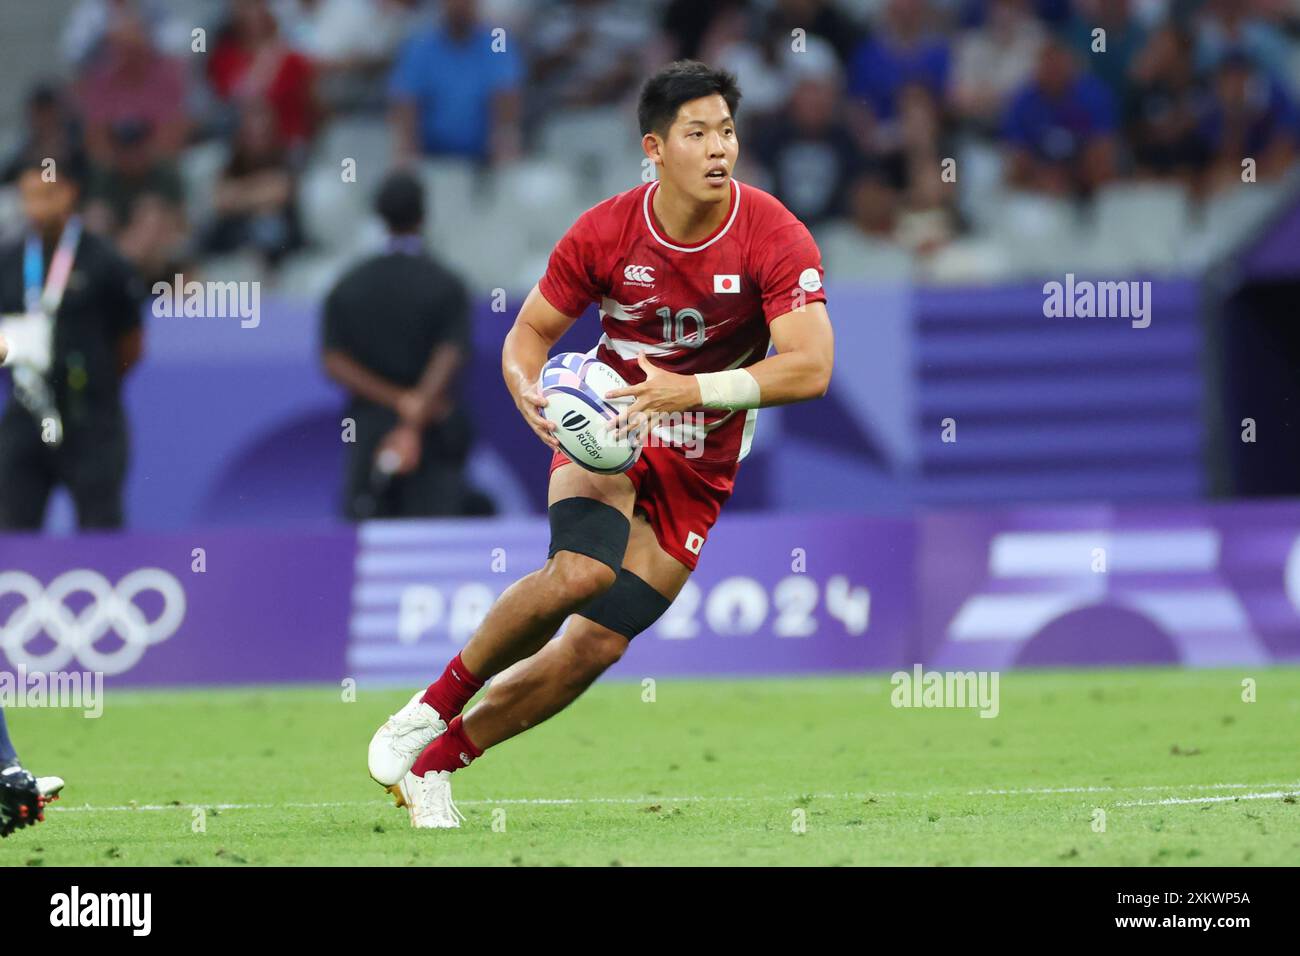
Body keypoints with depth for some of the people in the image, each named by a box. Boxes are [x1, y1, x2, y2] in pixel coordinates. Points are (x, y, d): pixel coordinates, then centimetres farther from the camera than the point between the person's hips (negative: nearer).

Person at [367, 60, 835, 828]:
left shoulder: (776, 238, -17)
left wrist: (690, 391, -37)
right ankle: (434, 704, -11)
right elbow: (528, 333, 0)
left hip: (698, 468, 1)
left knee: (597, 644, -5)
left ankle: (433, 761, 13)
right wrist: (531, 392, -24)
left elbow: (811, 367, -26)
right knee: (581, 570, -32)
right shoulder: (605, 233, -12)